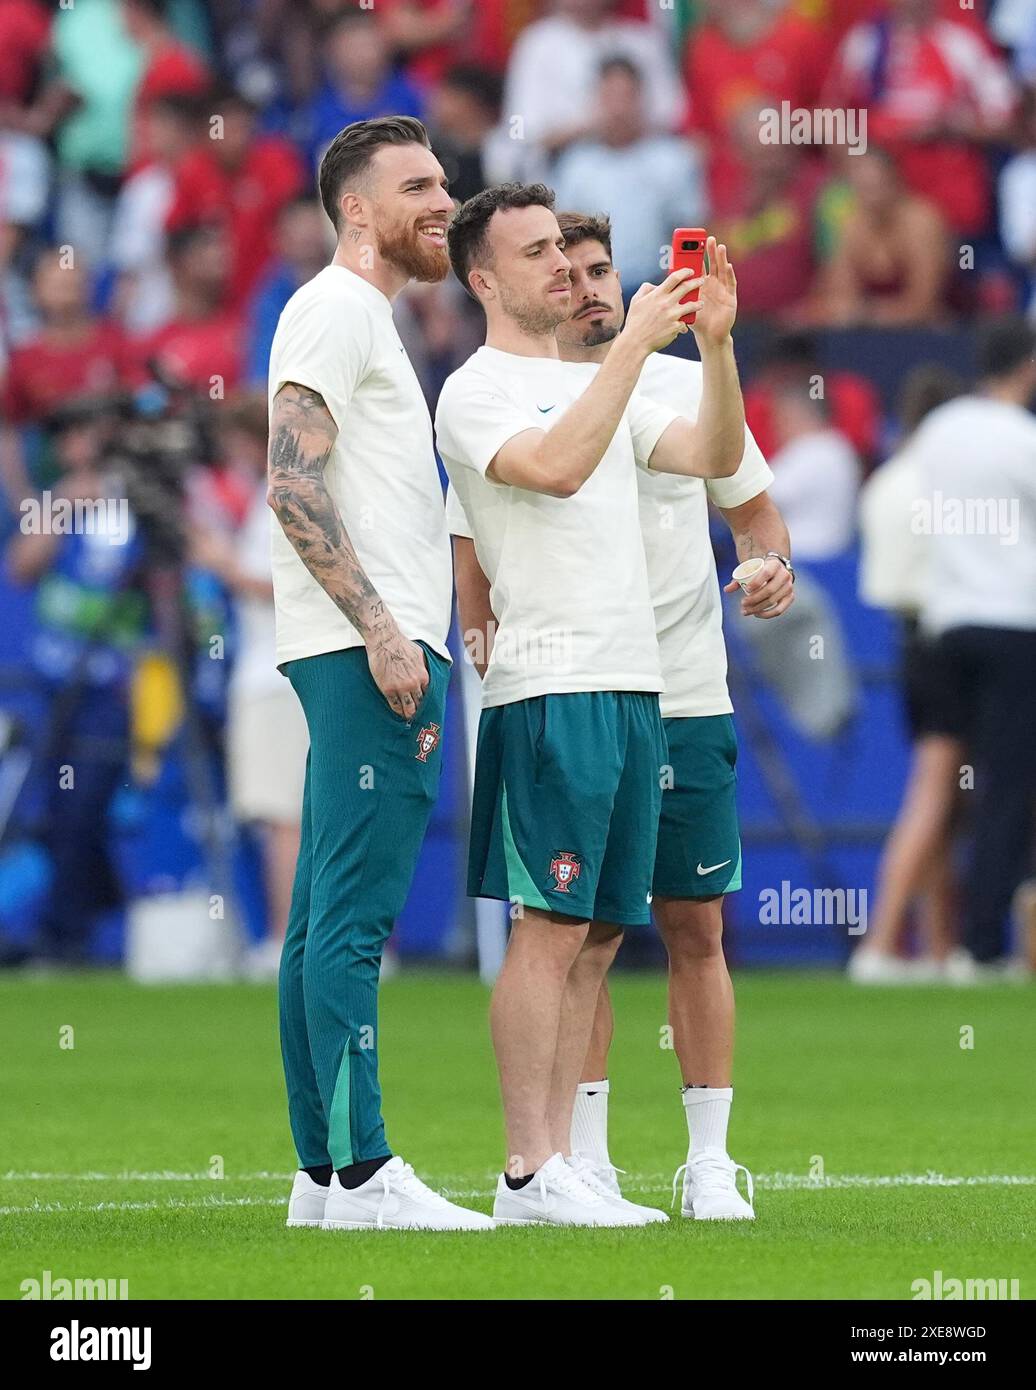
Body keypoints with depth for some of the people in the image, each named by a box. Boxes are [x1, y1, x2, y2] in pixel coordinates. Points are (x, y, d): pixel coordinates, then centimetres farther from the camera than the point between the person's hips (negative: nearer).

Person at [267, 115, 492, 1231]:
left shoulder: (369, 318, 24)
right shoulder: (334, 309, -7)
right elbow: (292, 485, -18)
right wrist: (382, 632, -22)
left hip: (377, 648, 11)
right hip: (365, 646, -11)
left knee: (326, 917, 9)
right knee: (353, 915, -13)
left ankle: (321, 1173, 11)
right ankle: (359, 1173, -16)